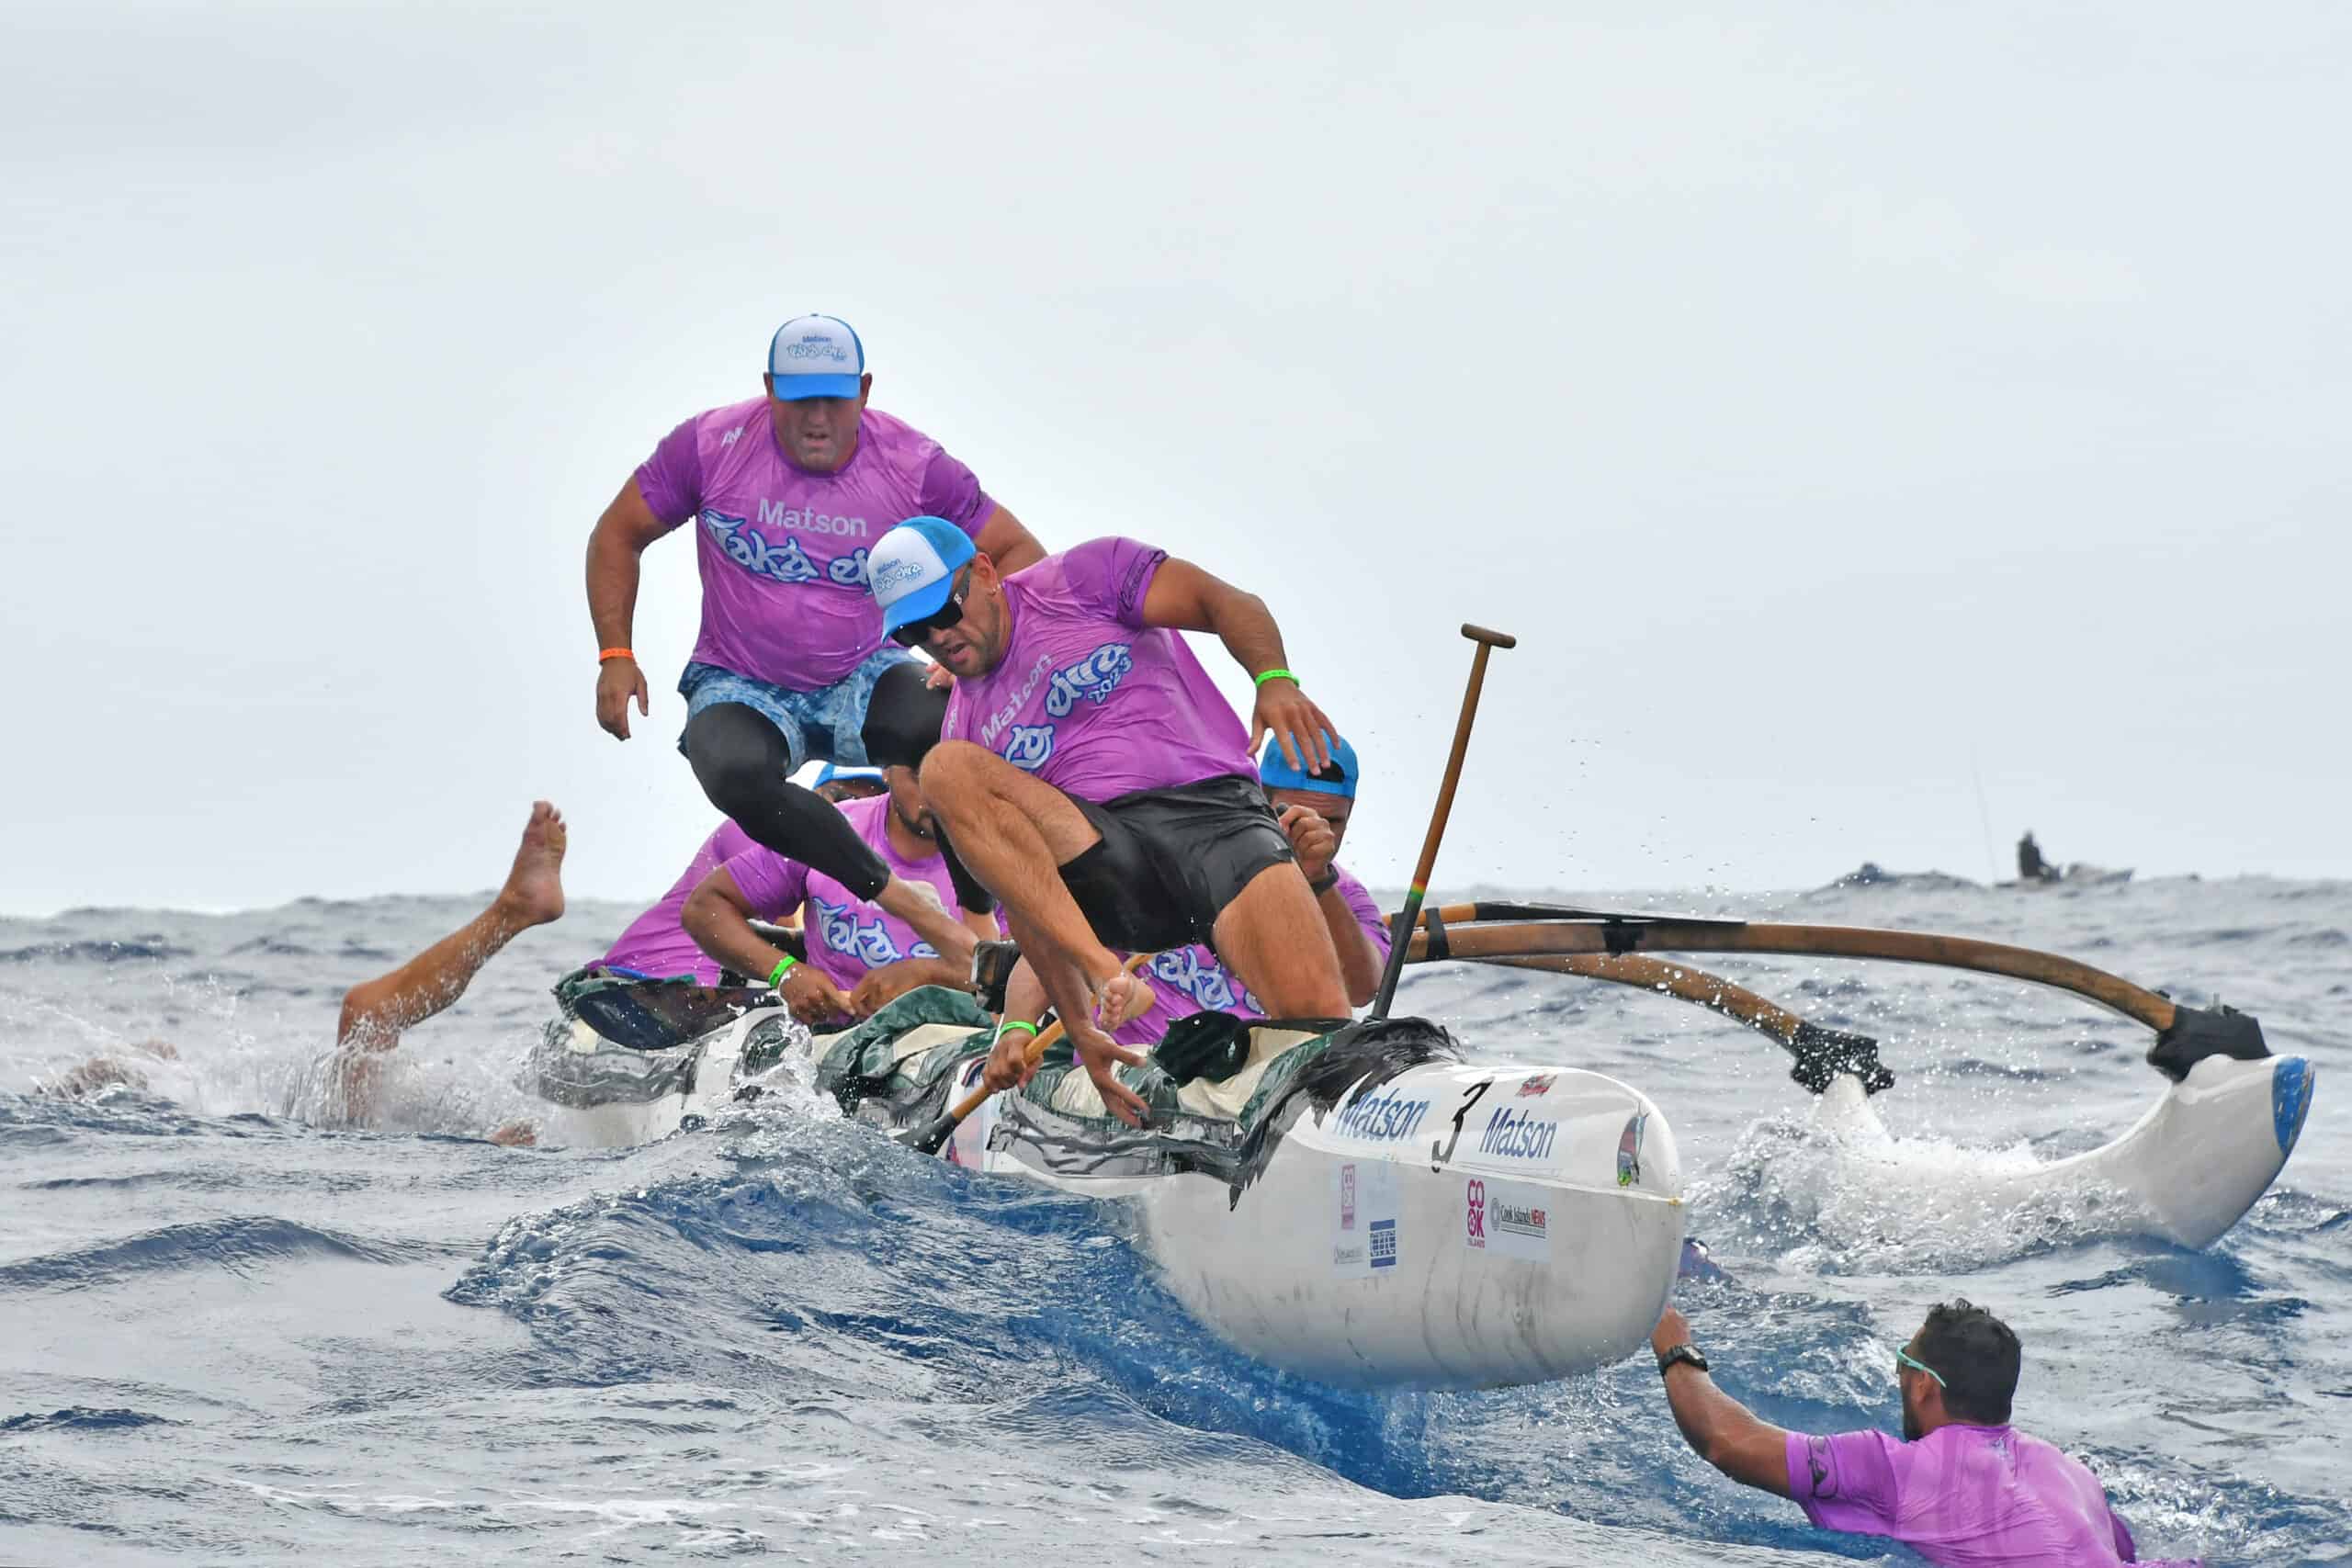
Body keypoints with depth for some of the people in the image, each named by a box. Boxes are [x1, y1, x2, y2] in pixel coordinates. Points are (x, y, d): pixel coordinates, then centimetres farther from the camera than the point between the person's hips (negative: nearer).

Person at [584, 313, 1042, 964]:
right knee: (737, 775, -37)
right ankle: (910, 907, -34)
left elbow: (1020, 553, -3)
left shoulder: (914, 465, -10)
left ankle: (978, 925, -24)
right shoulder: (711, 445, -10)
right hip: (741, 690, 0)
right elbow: (617, 536, 2)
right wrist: (616, 655, -9)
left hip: (862, 683, 0)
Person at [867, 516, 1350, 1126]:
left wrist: (1274, 680, -20)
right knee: (945, 769, -21)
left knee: (1317, 1014, -30)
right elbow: (1023, 901, 18)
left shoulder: (1083, 581, 9)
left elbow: (1229, 604, 1)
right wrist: (1078, 1029, 10)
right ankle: (1106, 978, -30)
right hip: (1099, 878, 4)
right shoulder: (966, 726, 19)